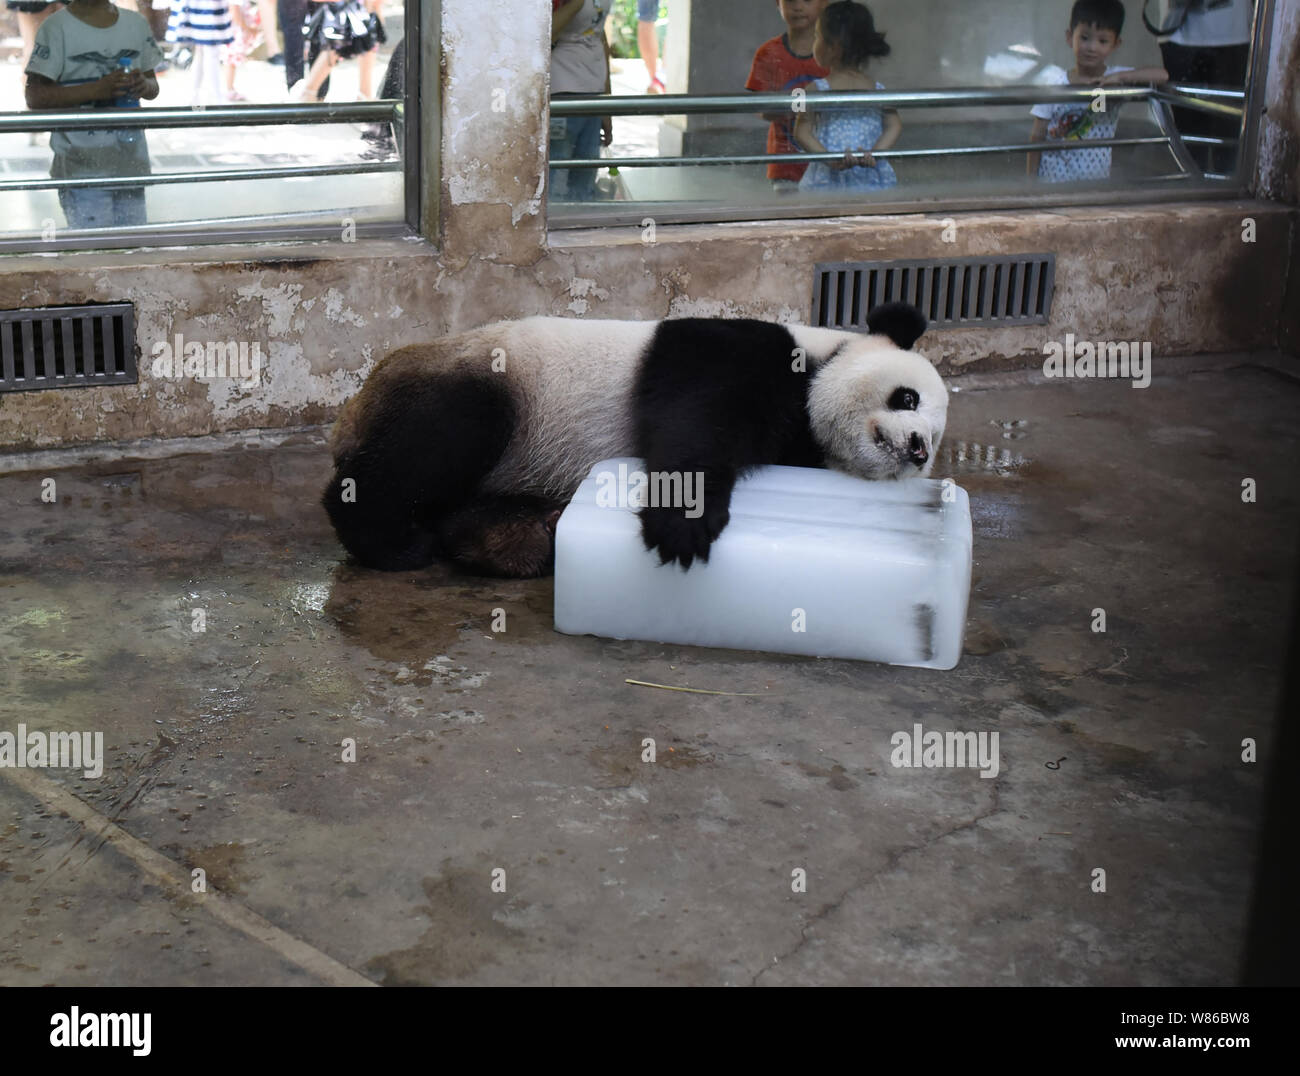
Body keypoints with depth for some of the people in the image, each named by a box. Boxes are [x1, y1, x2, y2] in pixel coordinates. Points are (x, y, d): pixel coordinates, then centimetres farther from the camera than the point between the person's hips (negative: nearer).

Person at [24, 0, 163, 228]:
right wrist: (96, 89, -22)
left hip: (130, 163, 5)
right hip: (81, 166, -5)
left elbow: (153, 86, 19)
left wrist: (144, 85, -7)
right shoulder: (57, 27, -5)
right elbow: (35, 96, -10)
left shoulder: (137, 24, 10)